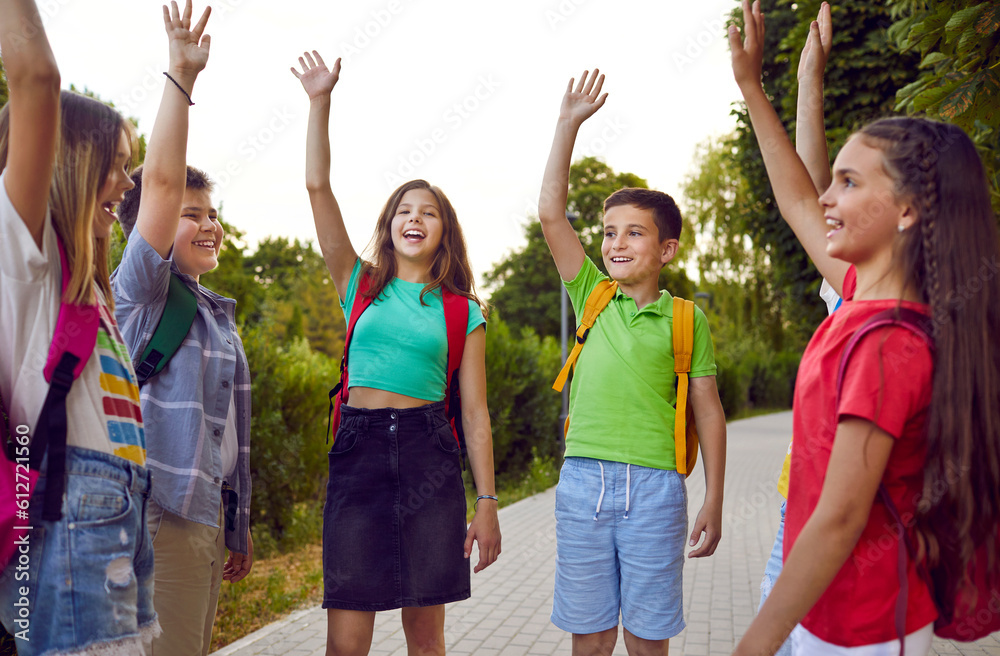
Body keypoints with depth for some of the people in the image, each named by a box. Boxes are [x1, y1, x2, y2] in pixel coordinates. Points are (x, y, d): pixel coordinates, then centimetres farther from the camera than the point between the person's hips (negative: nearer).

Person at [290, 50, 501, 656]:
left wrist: (487, 504, 2)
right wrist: (320, 101, -4)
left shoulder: (463, 312, 9)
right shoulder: (361, 285, 10)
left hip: (428, 457, 0)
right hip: (358, 450, 0)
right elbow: (318, 186, 3)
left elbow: (475, 413, 7)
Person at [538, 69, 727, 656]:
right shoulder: (591, 297, 7)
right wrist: (569, 124, -2)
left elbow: (708, 411, 4)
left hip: (653, 483, -2)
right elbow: (551, 212, 1)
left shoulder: (686, 318, 2)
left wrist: (714, 502, 1)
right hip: (583, 478, 2)